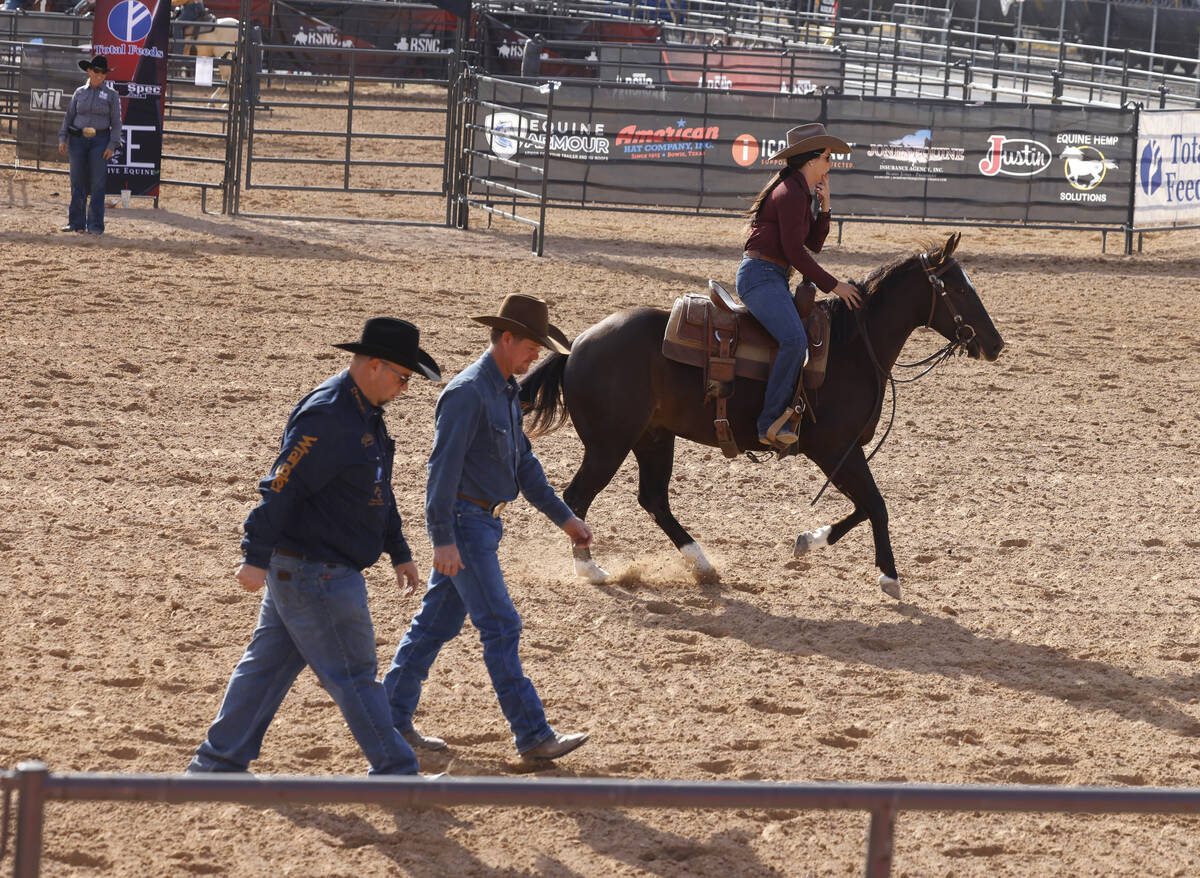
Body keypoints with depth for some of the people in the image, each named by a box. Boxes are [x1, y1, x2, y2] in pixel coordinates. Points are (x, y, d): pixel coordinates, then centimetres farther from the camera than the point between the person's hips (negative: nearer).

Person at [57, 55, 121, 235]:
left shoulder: (111, 95, 2)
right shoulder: (80, 93, 9)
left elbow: (116, 122, 0)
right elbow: (68, 117, 11)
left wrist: (112, 145, -9)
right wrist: (62, 139, 1)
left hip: (100, 140, -2)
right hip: (78, 139, 2)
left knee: (97, 183, -3)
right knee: (77, 182, 3)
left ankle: (95, 225, 0)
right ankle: (76, 222, 10)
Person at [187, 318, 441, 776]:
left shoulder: (366, 413, 12)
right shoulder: (327, 417, -21)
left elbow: (378, 493, 24)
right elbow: (282, 487, -24)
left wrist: (399, 551, 25)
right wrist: (256, 558, -26)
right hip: (315, 572, -10)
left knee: (270, 662, 14)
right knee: (354, 675, -1)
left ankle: (219, 761, 20)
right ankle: (395, 773, 7)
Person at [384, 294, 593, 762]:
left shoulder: (506, 391, 13)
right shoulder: (468, 392, -18)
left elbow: (523, 462, 21)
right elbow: (443, 467, -22)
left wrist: (564, 517, 18)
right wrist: (443, 540, -25)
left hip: (482, 524, 10)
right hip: (462, 522, -10)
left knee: (437, 621, 13)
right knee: (500, 626, -9)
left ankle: (393, 718, 20)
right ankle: (533, 736, -9)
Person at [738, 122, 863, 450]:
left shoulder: (801, 193, 19)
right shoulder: (790, 193, -13)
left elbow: (814, 244, 18)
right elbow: (795, 251, -17)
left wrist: (824, 205, 6)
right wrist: (832, 285, -14)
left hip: (774, 278, 11)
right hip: (760, 276, -11)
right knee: (794, 340, -28)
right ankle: (770, 422, -31)